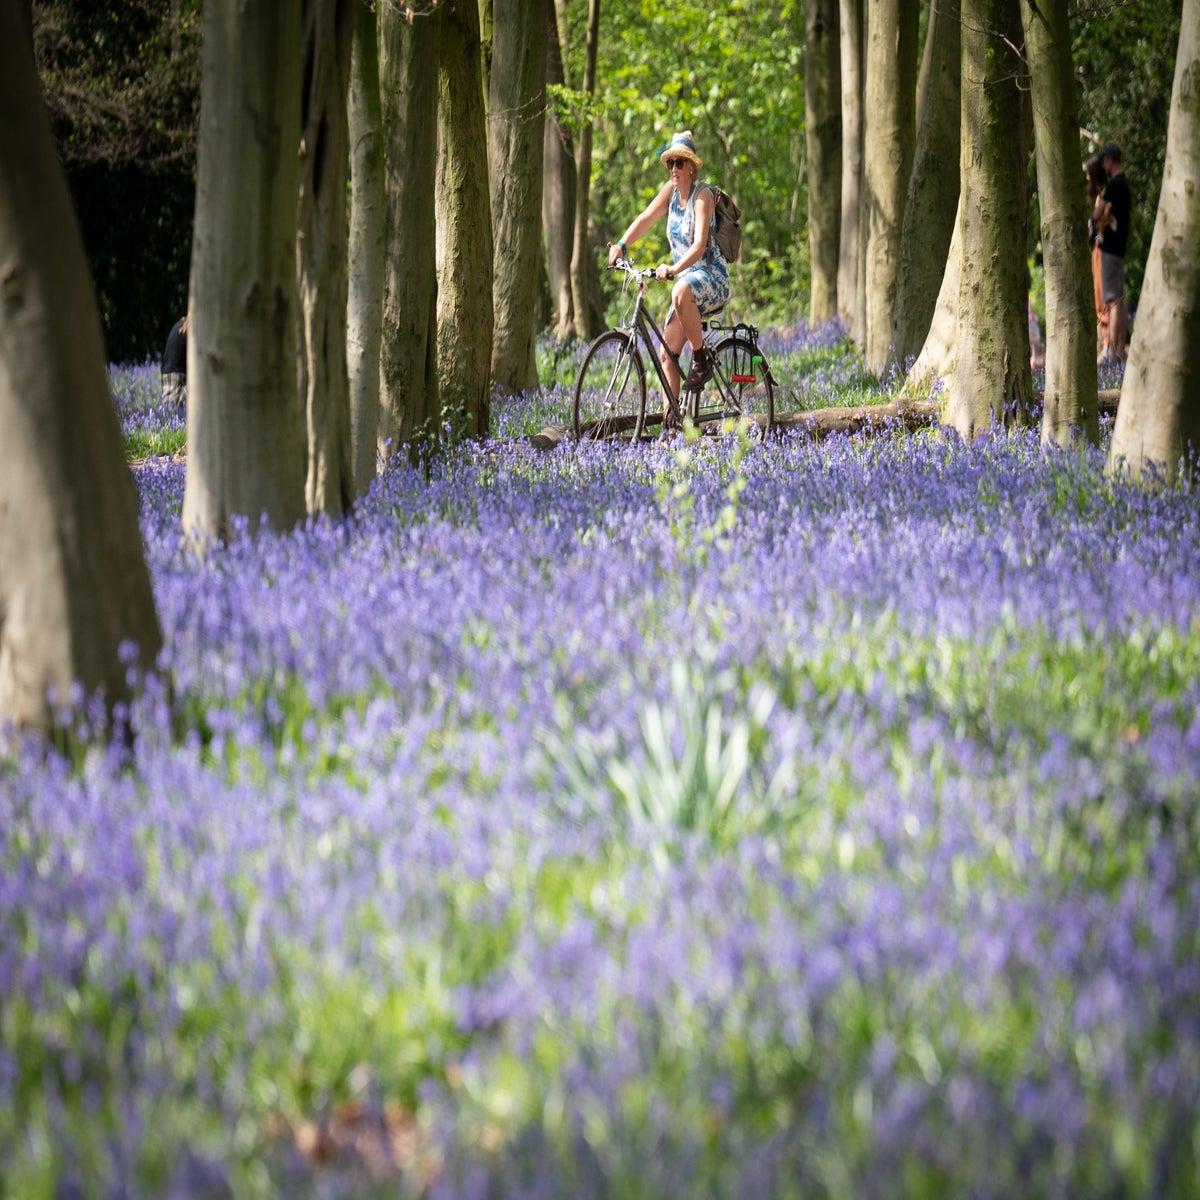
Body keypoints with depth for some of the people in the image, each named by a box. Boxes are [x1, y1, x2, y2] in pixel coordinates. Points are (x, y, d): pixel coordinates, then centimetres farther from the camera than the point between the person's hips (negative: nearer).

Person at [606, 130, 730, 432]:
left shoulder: (702, 195, -16)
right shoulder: (671, 190, 5)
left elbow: (699, 244, -27)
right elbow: (645, 218, 1)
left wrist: (673, 269, -43)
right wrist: (621, 245, -16)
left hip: (712, 278, -8)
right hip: (687, 279, 8)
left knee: (681, 292, -42)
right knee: (668, 352, -1)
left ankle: (701, 359, -25)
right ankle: (670, 424, 0)